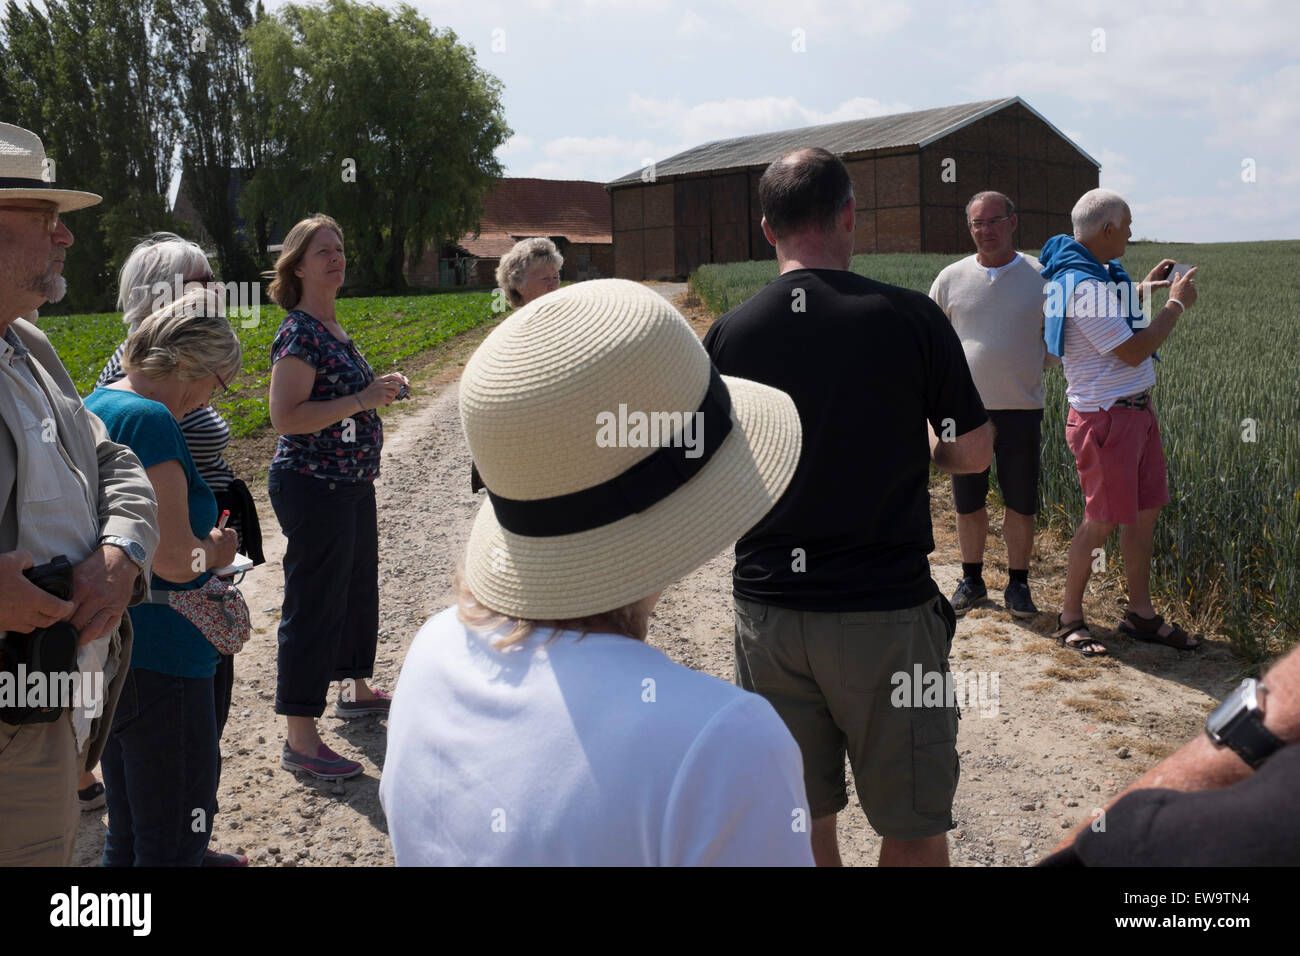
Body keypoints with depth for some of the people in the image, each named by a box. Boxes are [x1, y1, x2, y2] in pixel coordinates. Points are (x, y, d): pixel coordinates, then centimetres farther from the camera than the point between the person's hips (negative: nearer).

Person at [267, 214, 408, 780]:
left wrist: (381, 388, 9)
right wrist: (362, 399, -25)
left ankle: (355, 688, 43)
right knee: (313, 604, -4)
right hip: (313, 487, -10)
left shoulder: (332, 328, 12)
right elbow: (285, 417, -24)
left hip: (352, 485, 10)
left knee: (359, 588, 22)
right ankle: (300, 740, 5)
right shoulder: (300, 332, -16)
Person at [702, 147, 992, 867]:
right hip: (885, 609, -2)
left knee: (802, 816, 17)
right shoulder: (910, 318, -10)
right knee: (913, 826, 13)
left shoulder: (728, 335, -4)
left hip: (768, 610, 3)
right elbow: (974, 454, -1)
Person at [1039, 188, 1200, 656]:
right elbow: (1133, 351, -21)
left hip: (1137, 410, 10)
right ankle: (1070, 617, 14)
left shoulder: (1095, 273, 11)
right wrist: (1177, 304, -9)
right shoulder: (1084, 285, -22)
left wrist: (1143, 289, 22)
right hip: (1106, 417, -10)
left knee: (1145, 512, 12)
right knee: (1102, 521, -1)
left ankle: (1141, 613, 23)